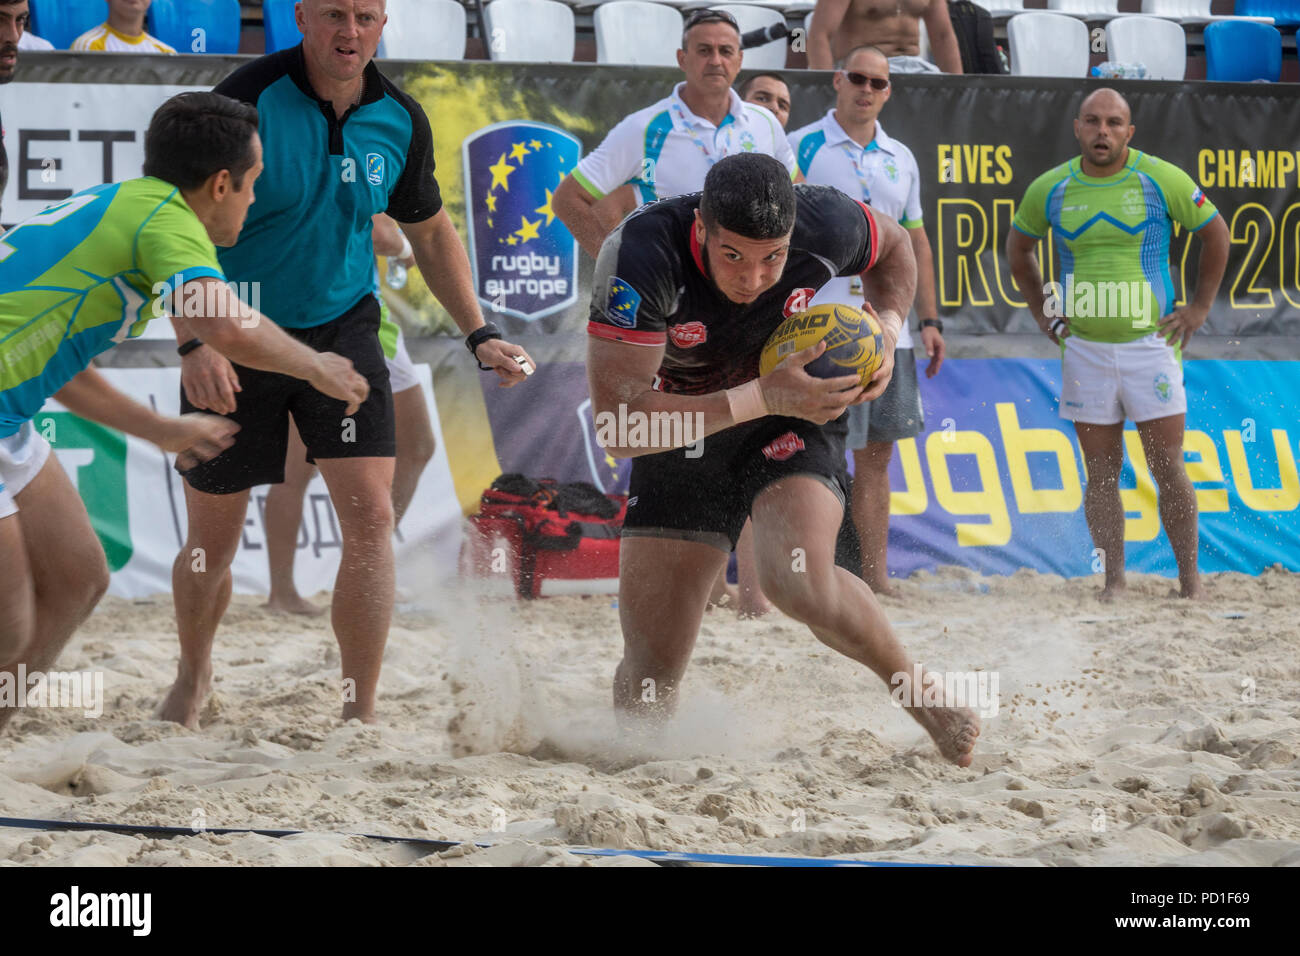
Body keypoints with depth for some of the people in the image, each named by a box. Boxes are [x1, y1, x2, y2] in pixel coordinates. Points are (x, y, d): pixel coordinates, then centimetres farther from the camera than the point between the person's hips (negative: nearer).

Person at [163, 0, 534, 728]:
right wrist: (194, 342, -30)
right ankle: (195, 677, 36)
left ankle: (360, 715, -6)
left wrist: (479, 333, 7)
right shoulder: (247, 100, -16)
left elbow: (430, 231, 15)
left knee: (370, 515, -13)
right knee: (213, 538, 6)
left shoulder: (400, 120, -2)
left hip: (343, 328, 3)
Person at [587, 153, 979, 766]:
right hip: (684, 427, 0)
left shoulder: (826, 225, -23)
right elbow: (619, 427, -35)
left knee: (800, 583, -30)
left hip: (793, 420, 0)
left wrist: (887, 327, -13)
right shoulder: (641, 254, -32)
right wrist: (762, 398, -39)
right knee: (647, 683, -6)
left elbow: (893, 246, 6)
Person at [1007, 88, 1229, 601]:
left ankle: (1190, 579, 6)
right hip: (1084, 348, 2)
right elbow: (1018, 246, 19)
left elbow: (1215, 234, 7)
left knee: (1167, 466, -3)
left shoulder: (1162, 180, -5)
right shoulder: (1050, 189, 2)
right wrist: (1042, 313, 13)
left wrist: (1199, 307, 3)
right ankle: (1114, 581, 9)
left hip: (1150, 343, -2)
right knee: (1101, 471, 3)